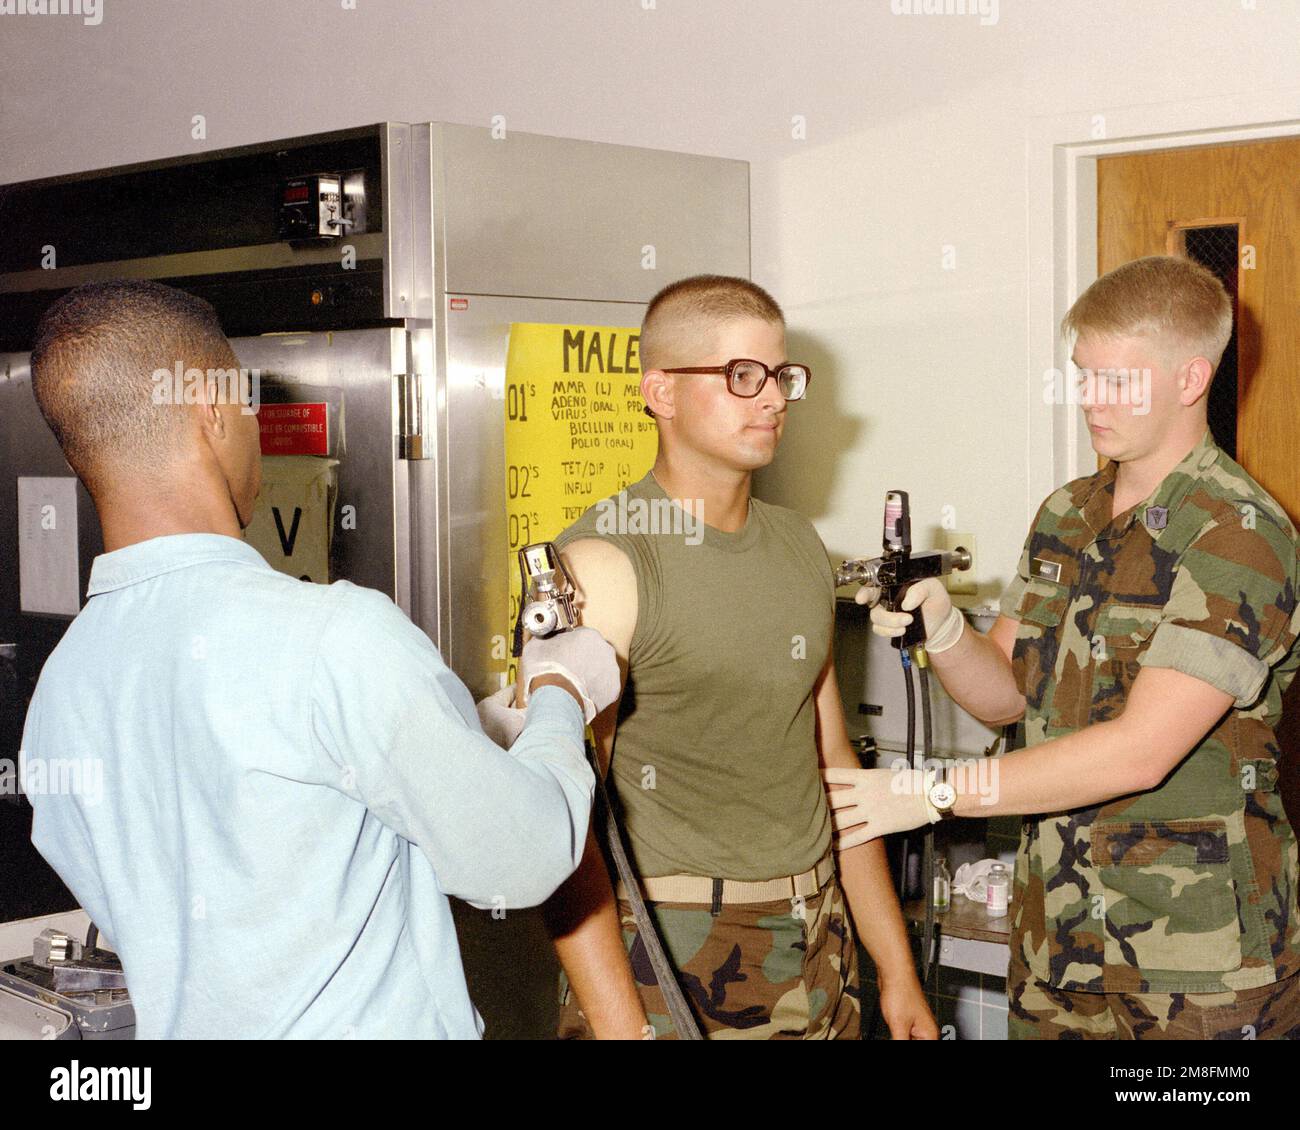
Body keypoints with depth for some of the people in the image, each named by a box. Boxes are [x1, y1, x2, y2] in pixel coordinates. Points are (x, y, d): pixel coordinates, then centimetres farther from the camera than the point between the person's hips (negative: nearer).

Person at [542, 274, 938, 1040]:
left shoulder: (801, 548, 9)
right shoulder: (603, 563, -13)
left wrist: (898, 971, 12)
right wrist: (620, 1026, -24)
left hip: (816, 957, 6)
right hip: (665, 964, -6)